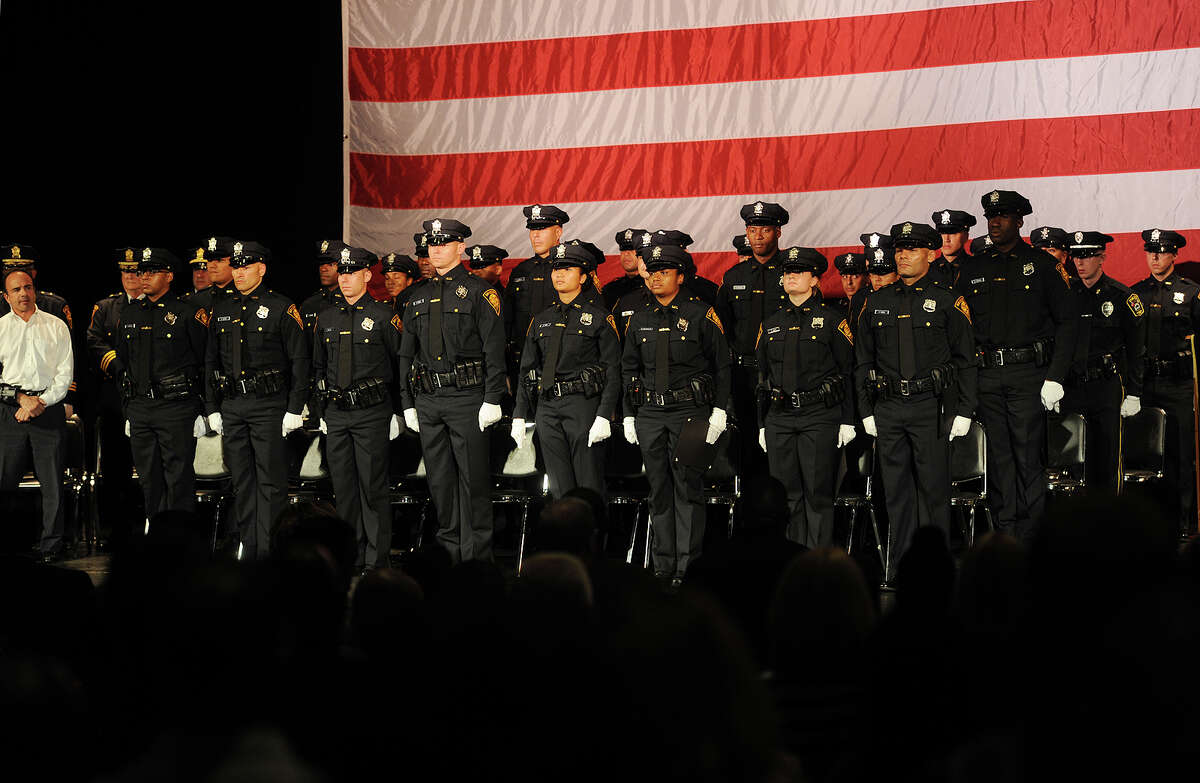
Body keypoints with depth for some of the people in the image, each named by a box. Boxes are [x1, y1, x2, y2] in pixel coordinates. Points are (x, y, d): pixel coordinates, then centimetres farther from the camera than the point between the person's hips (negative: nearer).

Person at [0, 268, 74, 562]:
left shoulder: (57, 327, 10)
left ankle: (51, 545, 3)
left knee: (53, 482, -2)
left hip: (50, 408, 0)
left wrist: (41, 402, -8)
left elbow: (65, 373, 5)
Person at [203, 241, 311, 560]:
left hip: (269, 404, -5)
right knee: (241, 481, 8)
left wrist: (294, 410, -9)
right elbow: (210, 362, 18)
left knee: (270, 482, -6)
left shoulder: (282, 308, -3)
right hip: (231, 407, 5)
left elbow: (300, 360, -4)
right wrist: (212, 409, 12)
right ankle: (248, 547, 14)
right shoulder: (221, 311, 13)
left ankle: (270, 551, -5)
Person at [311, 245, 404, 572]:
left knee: (372, 486, -4)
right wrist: (321, 412, 15)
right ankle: (351, 556, 14)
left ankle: (377, 560, 0)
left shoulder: (383, 316, -2)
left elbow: (400, 366, 0)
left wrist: (397, 413, -2)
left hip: (371, 413, -5)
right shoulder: (326, 318, 12)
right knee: (343, 486, 7)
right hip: (336, 413, 5)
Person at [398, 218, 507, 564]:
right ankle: (448, 552, 15)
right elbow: (406, 355, 20)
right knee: (440, 482, 8)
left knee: (473, 480, -4)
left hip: (467, 397, -6)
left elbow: (494, 350, -7)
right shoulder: (418, 299, 15)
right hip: (428, 401, 6)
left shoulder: (479, 293, -2)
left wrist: (492, 400, -13)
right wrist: (408, 403, 13)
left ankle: (477, 557, 0)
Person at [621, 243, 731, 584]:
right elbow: (629, 368, 18)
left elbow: (721, 364, 0)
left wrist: (719, 412, -5)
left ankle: (688, 567, -2)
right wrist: (629, 415, 13)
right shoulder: (639, 319, 11)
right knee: (659, 490, 6)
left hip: (689, 410, -4)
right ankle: (664, 567, 11)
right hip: (650, 413, 4)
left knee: (687, 488, -5)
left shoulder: (700, 314, -2)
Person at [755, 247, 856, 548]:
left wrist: (847, 421, -5)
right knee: (787, 493, 4)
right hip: (779, 418, 4)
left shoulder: (831, 320, 0)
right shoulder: (771, 323, 13)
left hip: (819, 416, -4)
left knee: (818, 491, -4)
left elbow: (847, 372, 0)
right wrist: (762, 424, 14)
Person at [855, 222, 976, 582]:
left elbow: (965, 359, 2)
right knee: (896, 490, 6)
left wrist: (963, 412, -3)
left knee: (933, 488, -2)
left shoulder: (947, 303, 1)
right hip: (888, 409, 3)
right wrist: (866, 411, 8)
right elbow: (863, 361, 14)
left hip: (930, 407, -3)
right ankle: (899, 566, 11)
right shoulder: (876, 303, 11)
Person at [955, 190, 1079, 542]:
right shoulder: (973, 268, 12)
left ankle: (1030, 538, -3)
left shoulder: (1042, 265, 3)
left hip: (1028, 373, -3)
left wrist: (1055, 377, -7)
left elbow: (1068, 321, 1)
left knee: (1028, 457, -6)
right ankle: (1006, 536, 9)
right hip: (986, 377, 3)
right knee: (998, 459, 5)